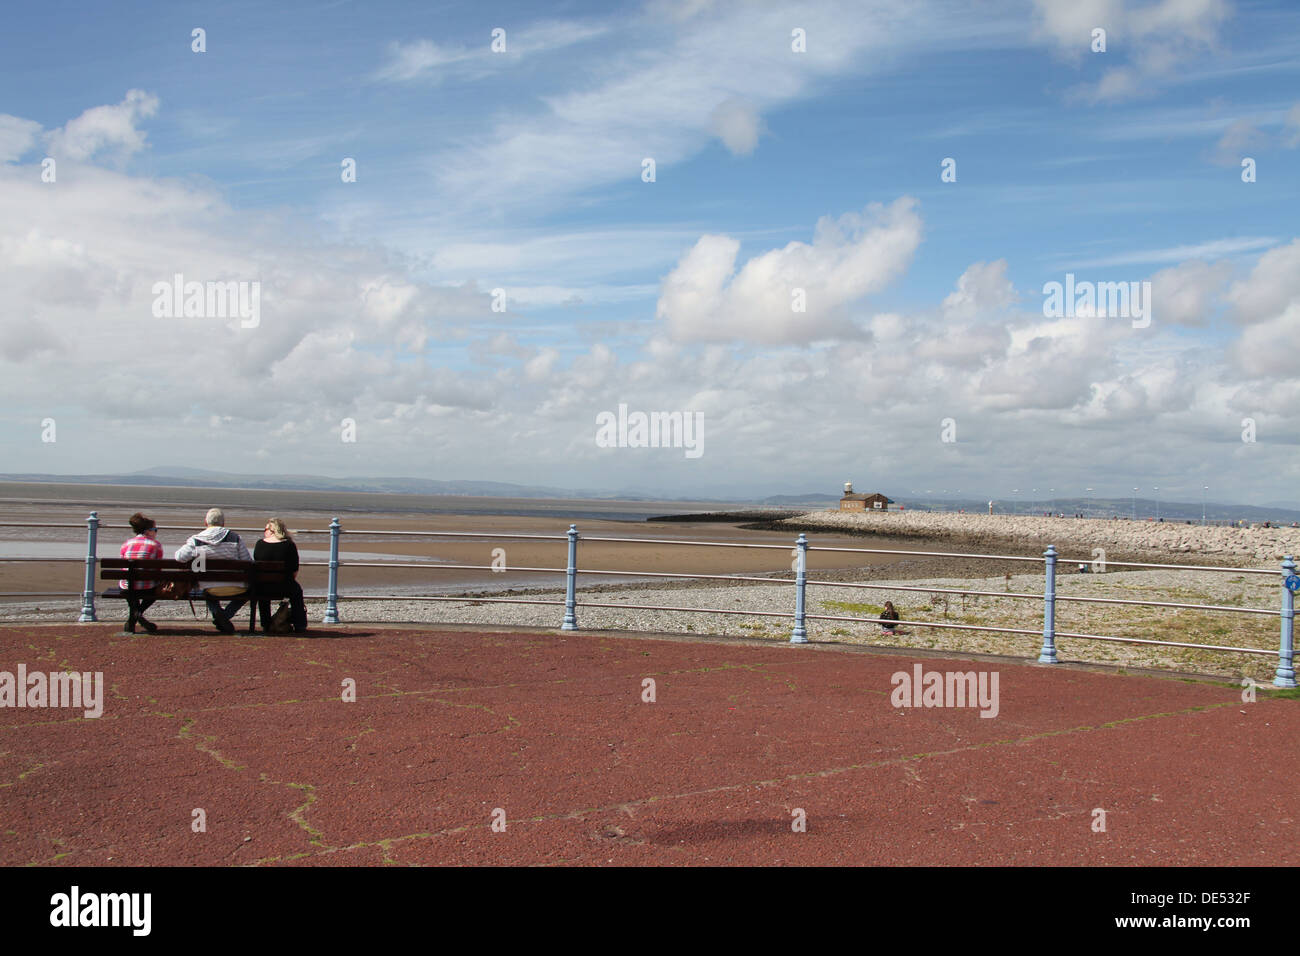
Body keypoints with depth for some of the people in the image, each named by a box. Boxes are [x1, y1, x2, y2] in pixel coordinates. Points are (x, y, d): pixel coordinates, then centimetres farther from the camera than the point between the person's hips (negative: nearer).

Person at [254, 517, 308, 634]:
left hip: (262, 590, 2)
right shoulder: (289, 545, -5)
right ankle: (299, 626, 31)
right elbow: (295, 571, -1)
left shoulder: (259, 544, -2)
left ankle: (266, 625, 42)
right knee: (297, 590, 30)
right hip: (284, 589, -2)